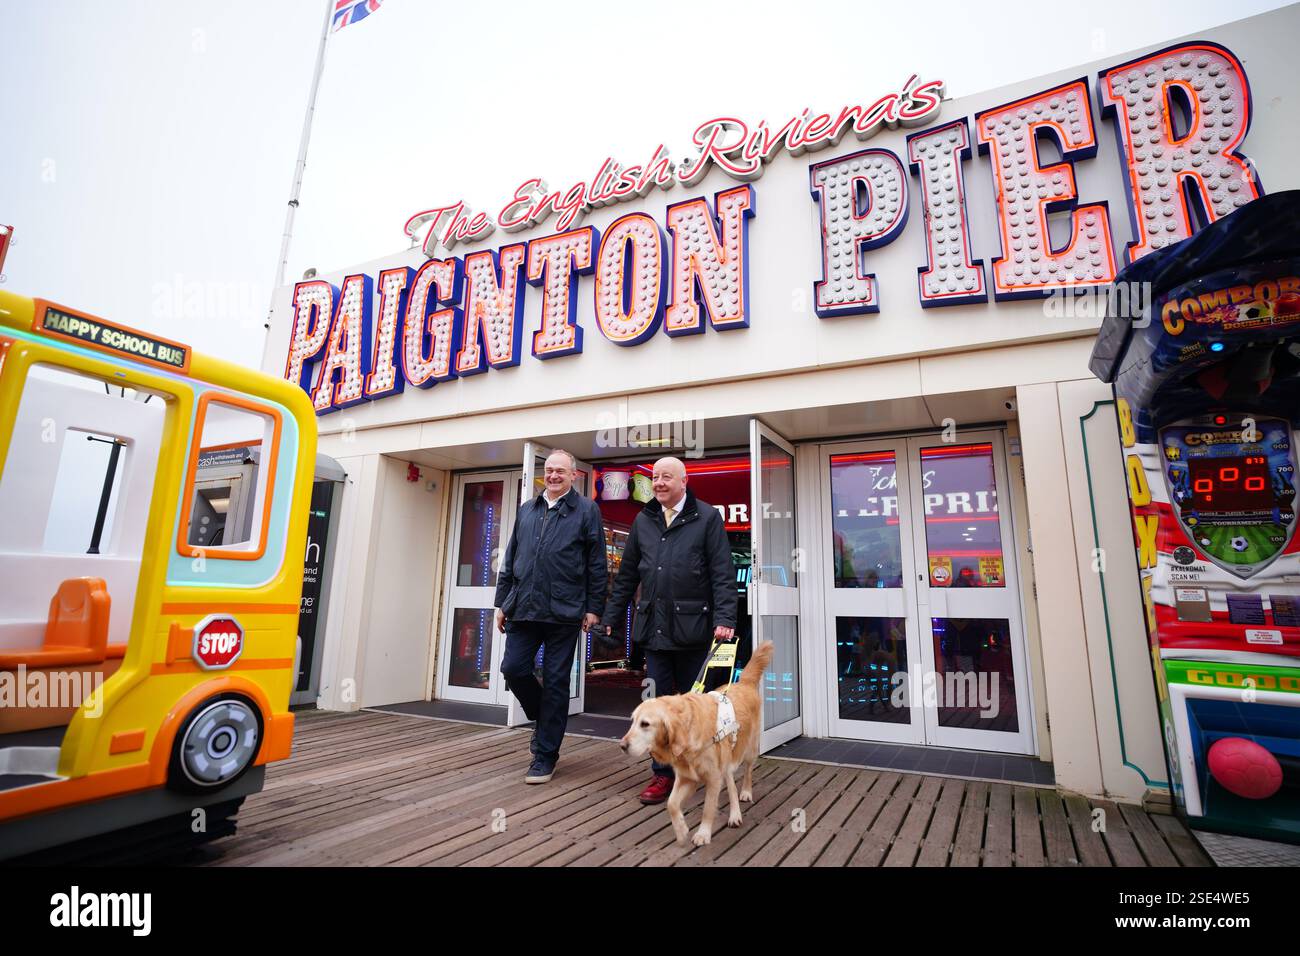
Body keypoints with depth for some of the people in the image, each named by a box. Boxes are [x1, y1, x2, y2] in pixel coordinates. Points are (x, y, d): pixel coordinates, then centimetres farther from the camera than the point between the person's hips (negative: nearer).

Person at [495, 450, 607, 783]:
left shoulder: (586, 510, 1)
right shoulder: (526, 510, 15)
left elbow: (597, 563, -2)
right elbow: (510, 559, 17)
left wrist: (593, 607, -6)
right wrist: (503, 602, 13)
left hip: (564, 612, -4)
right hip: (523, 607, 5)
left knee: (555, 681, 3)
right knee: (513, 668, 2)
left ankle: (545, 754, 18)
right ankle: (545, 719, 31)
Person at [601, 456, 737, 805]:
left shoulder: (707, 518, -1)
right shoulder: (643, 521, 11)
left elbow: (723, 574, -6)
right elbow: (626, 575, 14)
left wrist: (725, 618, -16)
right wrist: (610, 617, 11)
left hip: (692, 627, -3)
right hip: (653, 628, 4)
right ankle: (663, 773, 20)